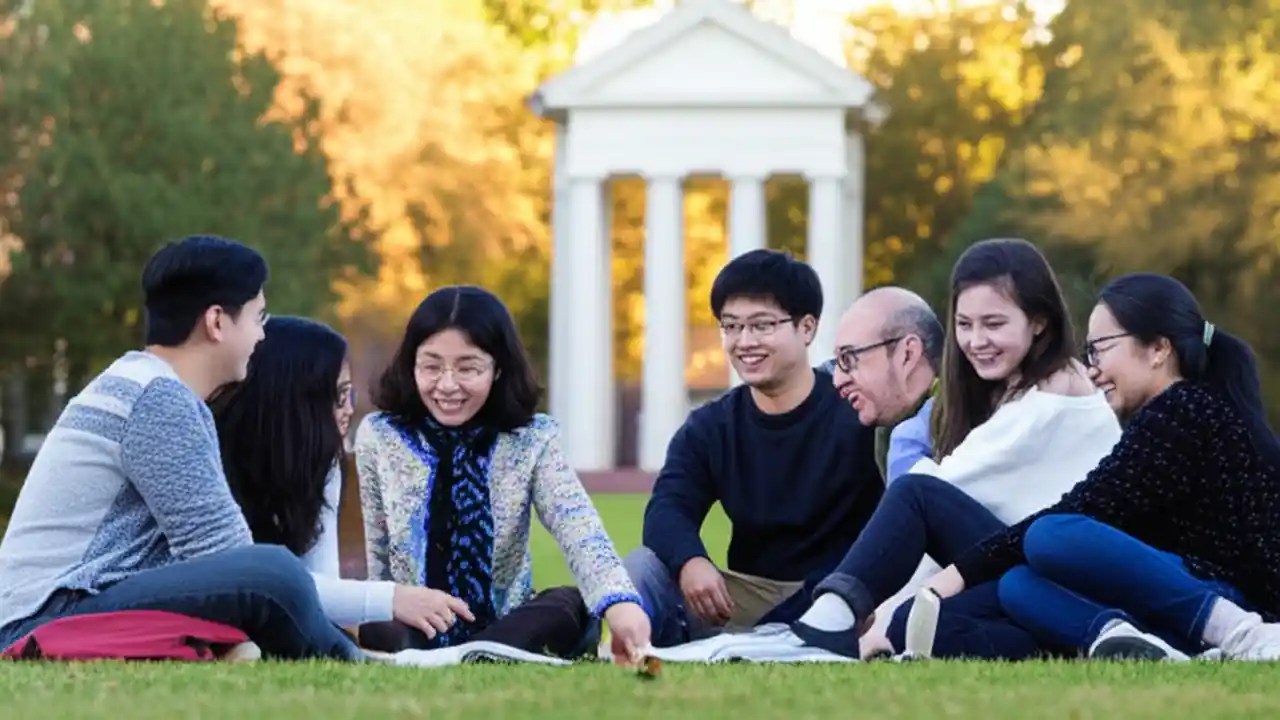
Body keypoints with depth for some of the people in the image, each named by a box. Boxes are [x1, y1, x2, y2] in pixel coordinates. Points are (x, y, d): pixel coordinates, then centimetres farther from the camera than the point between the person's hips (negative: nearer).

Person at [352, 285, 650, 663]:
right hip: (413, 634, 0)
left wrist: (619, 602, -42)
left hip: (508, 631, 0)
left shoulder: (532, 440, -4)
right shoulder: (379, 437, -1)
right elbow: (377, 558, 6)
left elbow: (579, 528, -22)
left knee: (571, 607, -29)